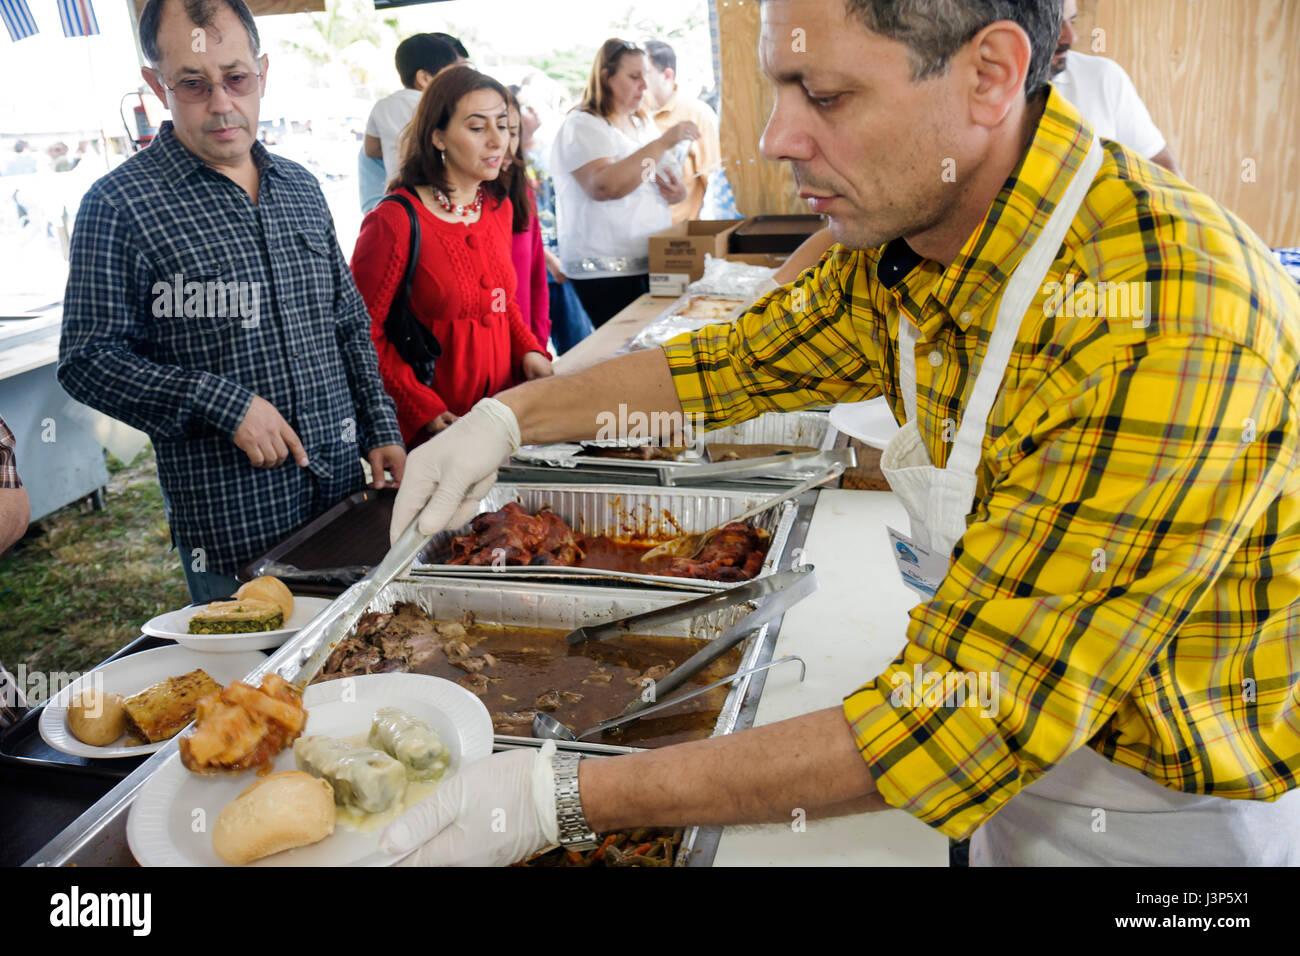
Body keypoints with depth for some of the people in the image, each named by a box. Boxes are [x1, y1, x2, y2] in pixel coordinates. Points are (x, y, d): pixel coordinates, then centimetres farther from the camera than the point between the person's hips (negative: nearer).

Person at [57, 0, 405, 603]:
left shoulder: (301, 188, 10)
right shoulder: (119, 206, -9)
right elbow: (88, 361, -10)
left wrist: (381, 431, 7)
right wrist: (223, 402, -20)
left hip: (343, 488, 6)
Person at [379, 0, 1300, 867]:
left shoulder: (1166, 320, -34)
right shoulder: (915, 228, -9)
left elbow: (968, 720, -33)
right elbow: (745, 357, 6)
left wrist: (572, 798, -31)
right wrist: (511, 416, -4)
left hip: (1171, 812, -6)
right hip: (1017, 757, 6)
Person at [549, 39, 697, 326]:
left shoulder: (642, 124, 17)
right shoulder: (582, 126, -7)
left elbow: (653, 185, 27)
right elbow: (603, 186, -25)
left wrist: (678, 192, 2)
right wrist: (662, 143, -23)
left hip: (652, 264, 7)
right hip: (607, 272, -7)